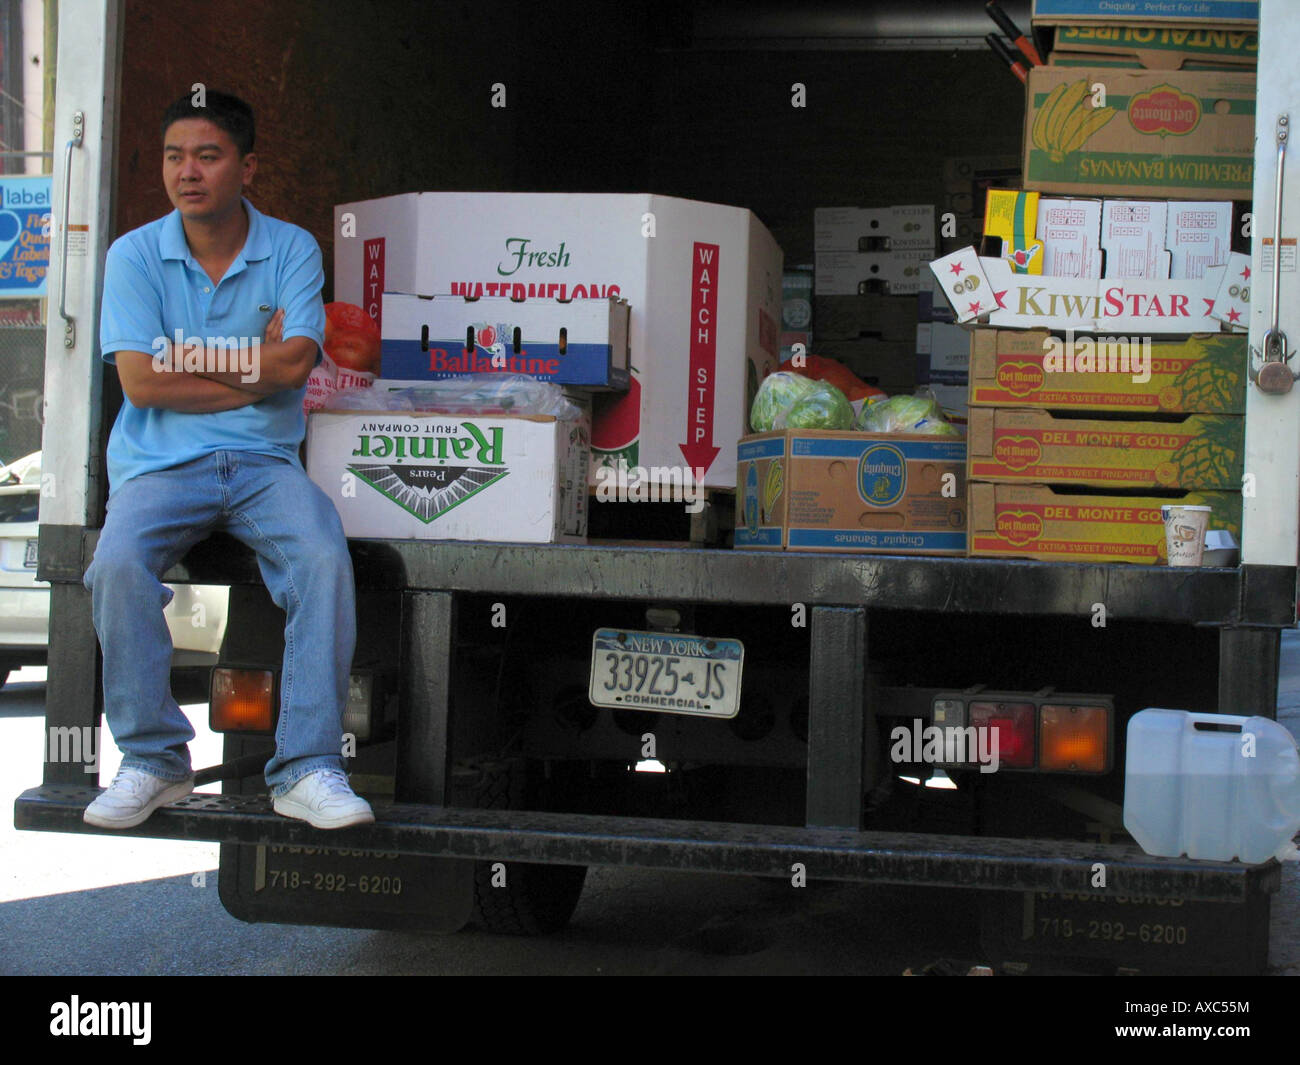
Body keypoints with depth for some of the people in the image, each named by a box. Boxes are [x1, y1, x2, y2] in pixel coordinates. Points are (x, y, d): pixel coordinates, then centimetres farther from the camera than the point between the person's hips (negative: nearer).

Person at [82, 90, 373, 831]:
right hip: (160, 463, 0)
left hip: (264, 460, 0)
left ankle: (308, 769, -23)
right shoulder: (135, 255, 5)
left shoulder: (293, 249, 5)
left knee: (325, 558, -29)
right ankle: (153, 761, -14)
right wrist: (254, 370, -6)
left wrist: (185, 362, -6)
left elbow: (295, 363, -10)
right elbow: (139, 382, -7)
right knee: (118, 564, -29)